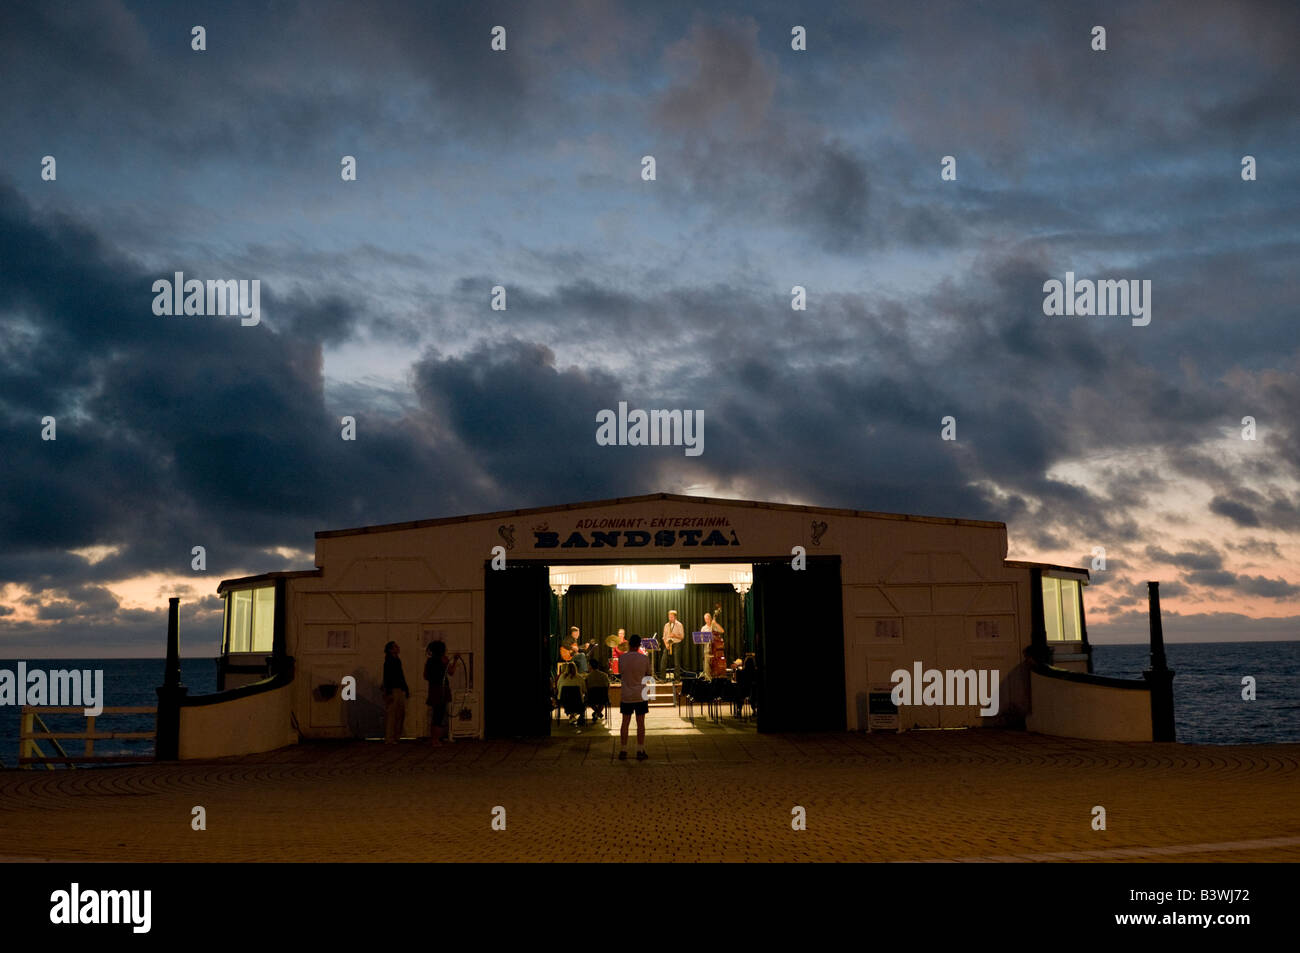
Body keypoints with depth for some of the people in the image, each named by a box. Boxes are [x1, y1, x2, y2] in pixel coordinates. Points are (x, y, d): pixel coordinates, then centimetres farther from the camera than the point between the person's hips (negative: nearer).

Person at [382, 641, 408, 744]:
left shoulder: (397, 661, 15)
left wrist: (406, 689, 21)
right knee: (391, 714, -6)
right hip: (392, 690, -9)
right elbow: (386, 677, -16)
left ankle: (395, 736, 18)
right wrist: (389, 693, -21)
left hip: (399, 690, 9)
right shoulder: (389, 662, -11)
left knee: (401, 712, 11)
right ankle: (389, 739, -2)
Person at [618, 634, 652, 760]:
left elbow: (620, 674, 8)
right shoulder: (644, 659, -8)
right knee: (640, 723, 5)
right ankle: (640, 751, 8)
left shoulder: (622, 659, -5)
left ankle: (623, 751, 11)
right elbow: (649, 676, 5)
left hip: (626, 695, 1)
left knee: (625, 722, 8)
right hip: (640, 695, -1)